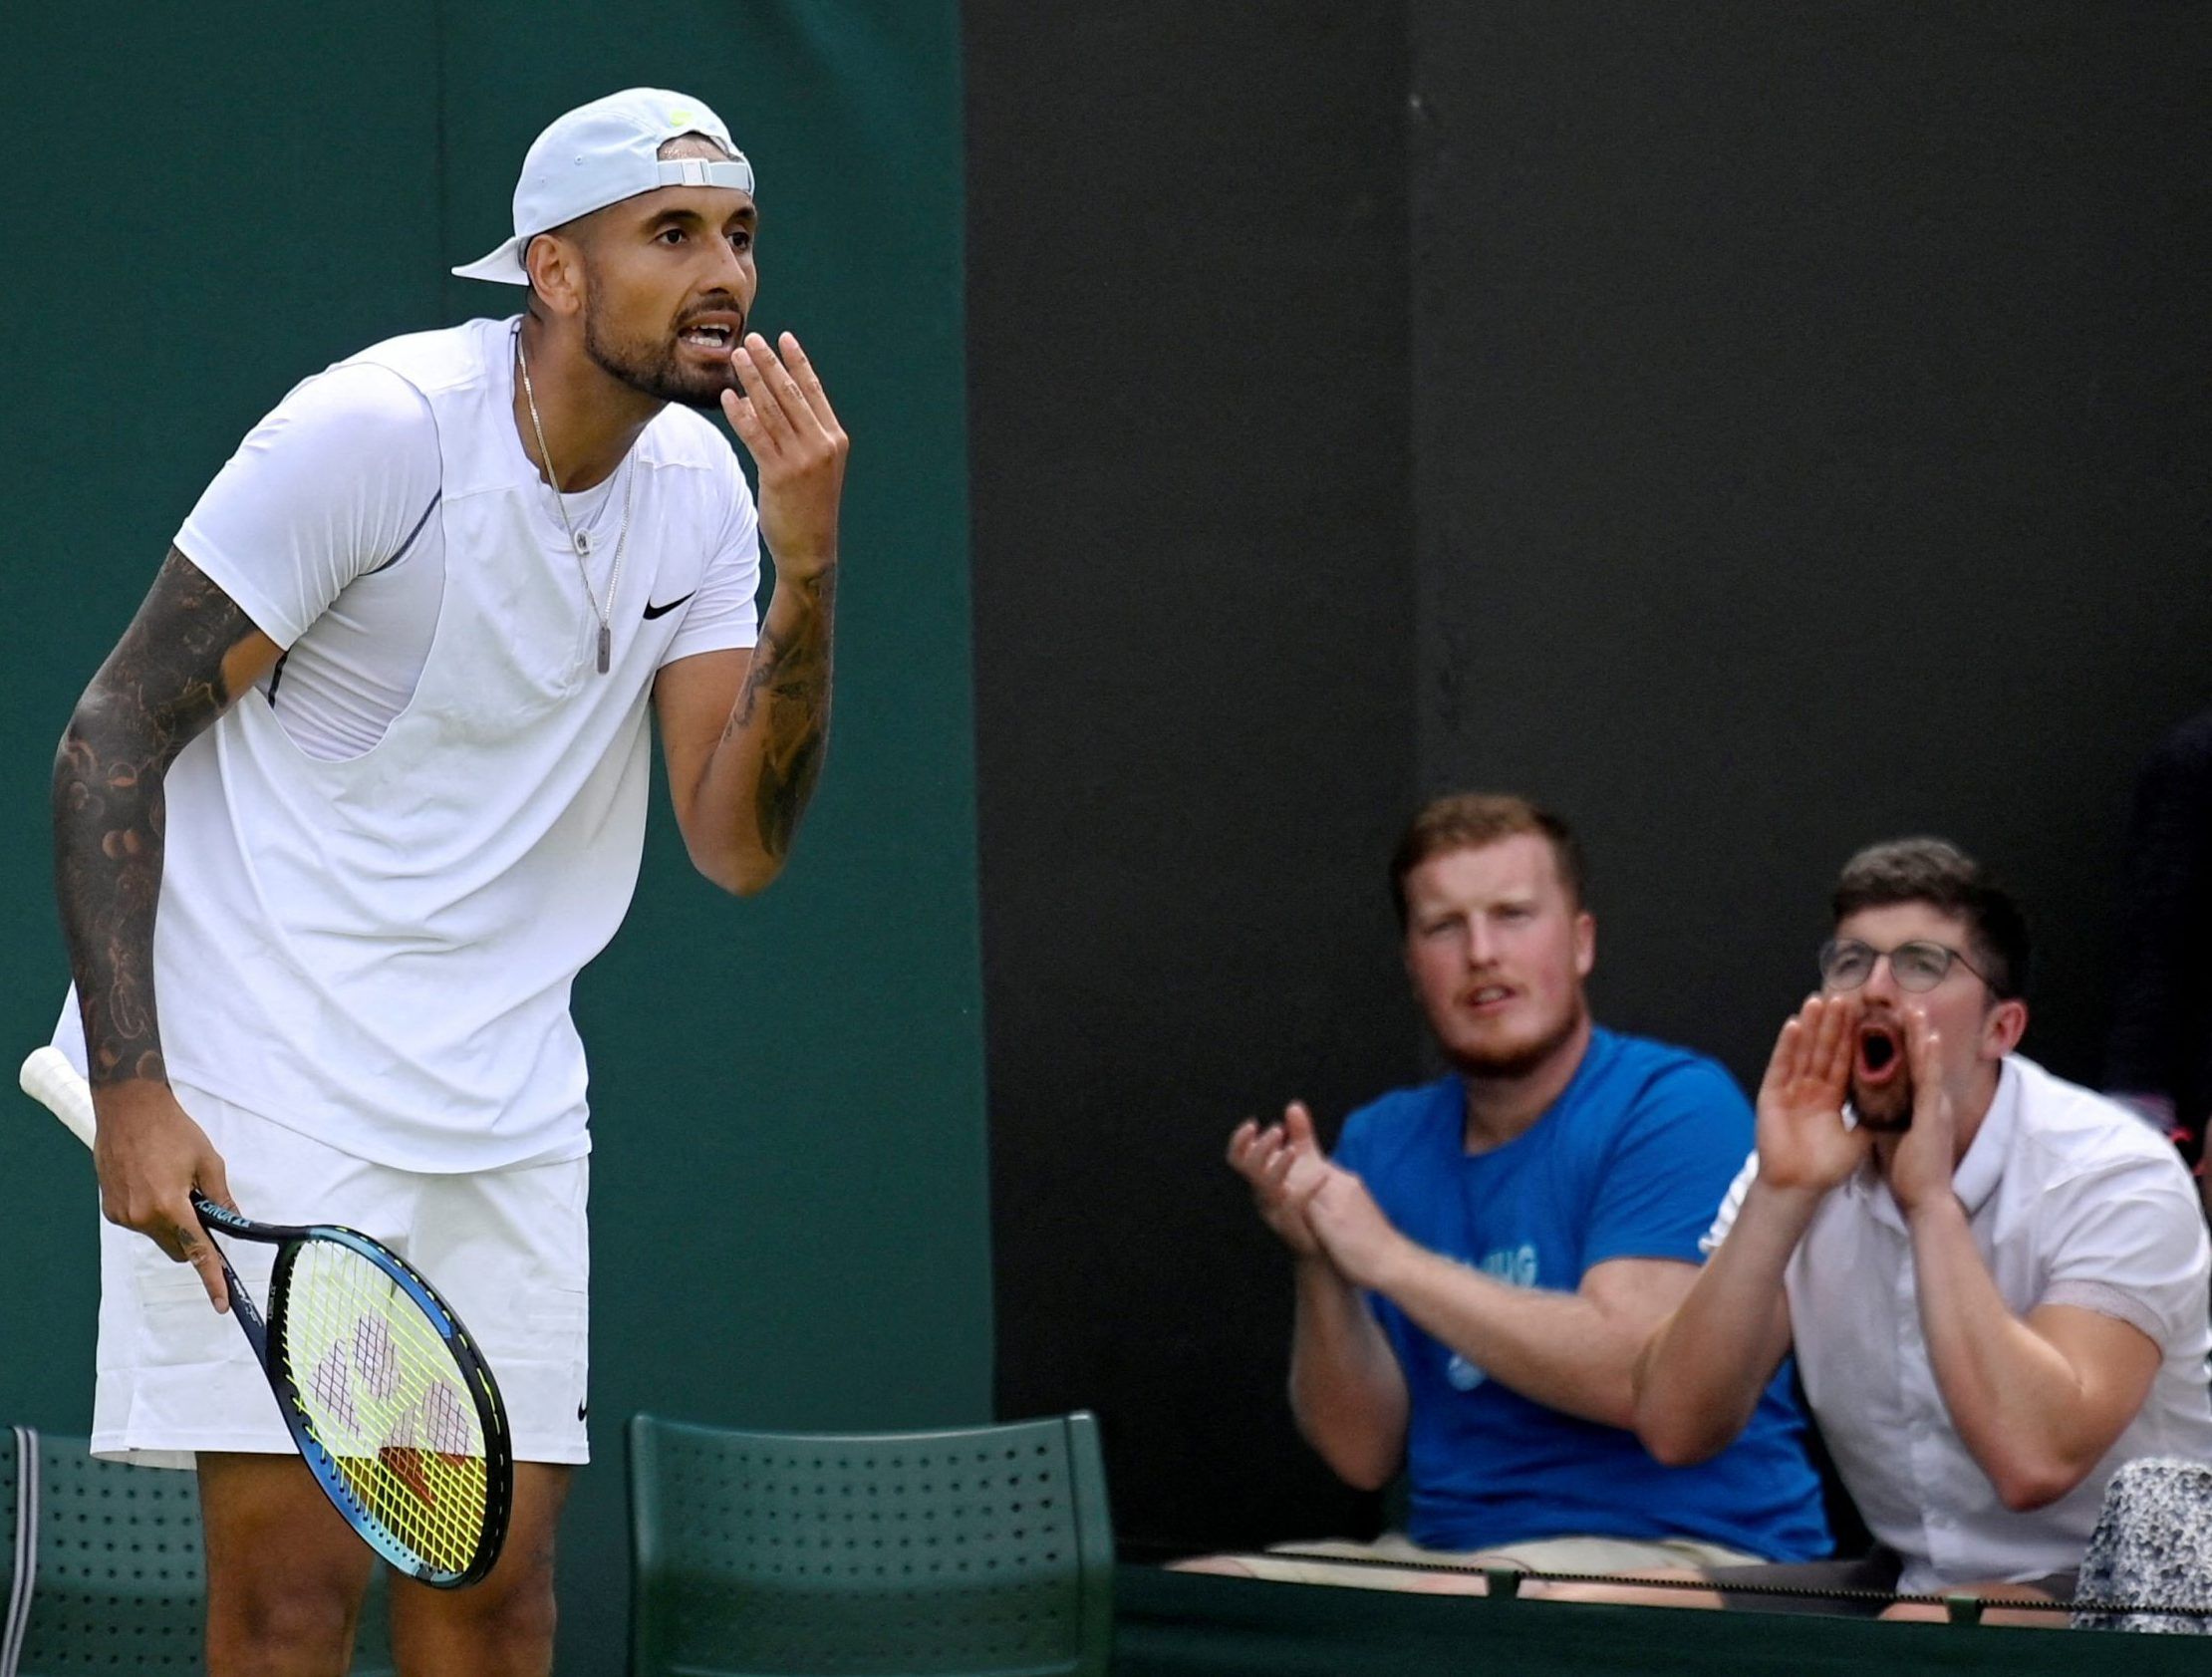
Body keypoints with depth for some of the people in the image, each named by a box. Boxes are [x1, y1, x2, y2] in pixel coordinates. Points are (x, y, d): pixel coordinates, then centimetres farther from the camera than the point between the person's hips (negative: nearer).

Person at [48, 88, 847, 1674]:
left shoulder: (698, 486, 4)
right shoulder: (376, 430, -15)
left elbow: (738, 841, 1)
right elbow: (113, 738, -12)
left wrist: (806, 572, -14)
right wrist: (132, 1091, -19)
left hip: (507, 1109, 6)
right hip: (268, 1091, -6)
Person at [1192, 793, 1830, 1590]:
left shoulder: (1675, 1107, -7)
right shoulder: (1382, 1145, 12)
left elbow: (1630, 1373, -21)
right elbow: (1364, 1453, 7)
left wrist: (1386, 1256, -18)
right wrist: (1320, 1271, -11)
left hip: (1680, 1547, -7)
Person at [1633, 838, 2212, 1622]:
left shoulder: (2114, 1177, -17)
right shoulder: (1804, 1166, 0)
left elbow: (2034, 1461, -32)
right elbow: (1675, 1430, -11)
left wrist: (1931, 1199, -26)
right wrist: (1780, 1197, -20)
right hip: (1906, 1579, 6)